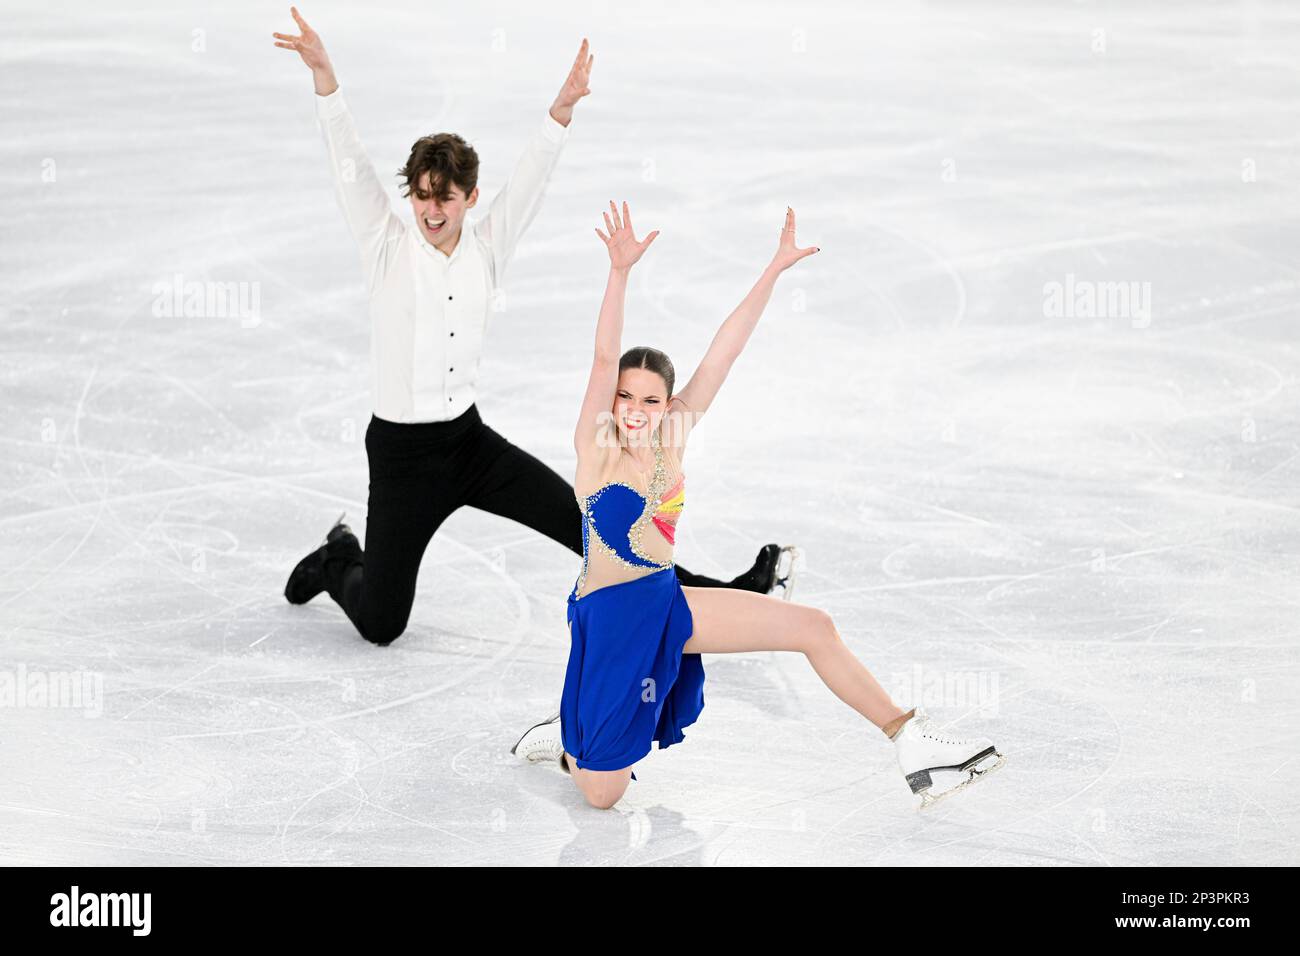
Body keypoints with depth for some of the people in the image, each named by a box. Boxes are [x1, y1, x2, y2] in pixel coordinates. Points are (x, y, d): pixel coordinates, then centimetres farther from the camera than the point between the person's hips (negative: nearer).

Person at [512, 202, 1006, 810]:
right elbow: (604, 358, -27)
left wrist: (775, 270, -7)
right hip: (610, 616, -5)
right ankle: (567, 740, 32)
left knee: (813, 627, -4)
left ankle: (913, 744, 7)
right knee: (602, 796, -3)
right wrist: (620, 271, -41)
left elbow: (722, 354, -4)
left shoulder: (670, 439, 0)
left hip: (667, 602, 5)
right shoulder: (596, 446, -13)